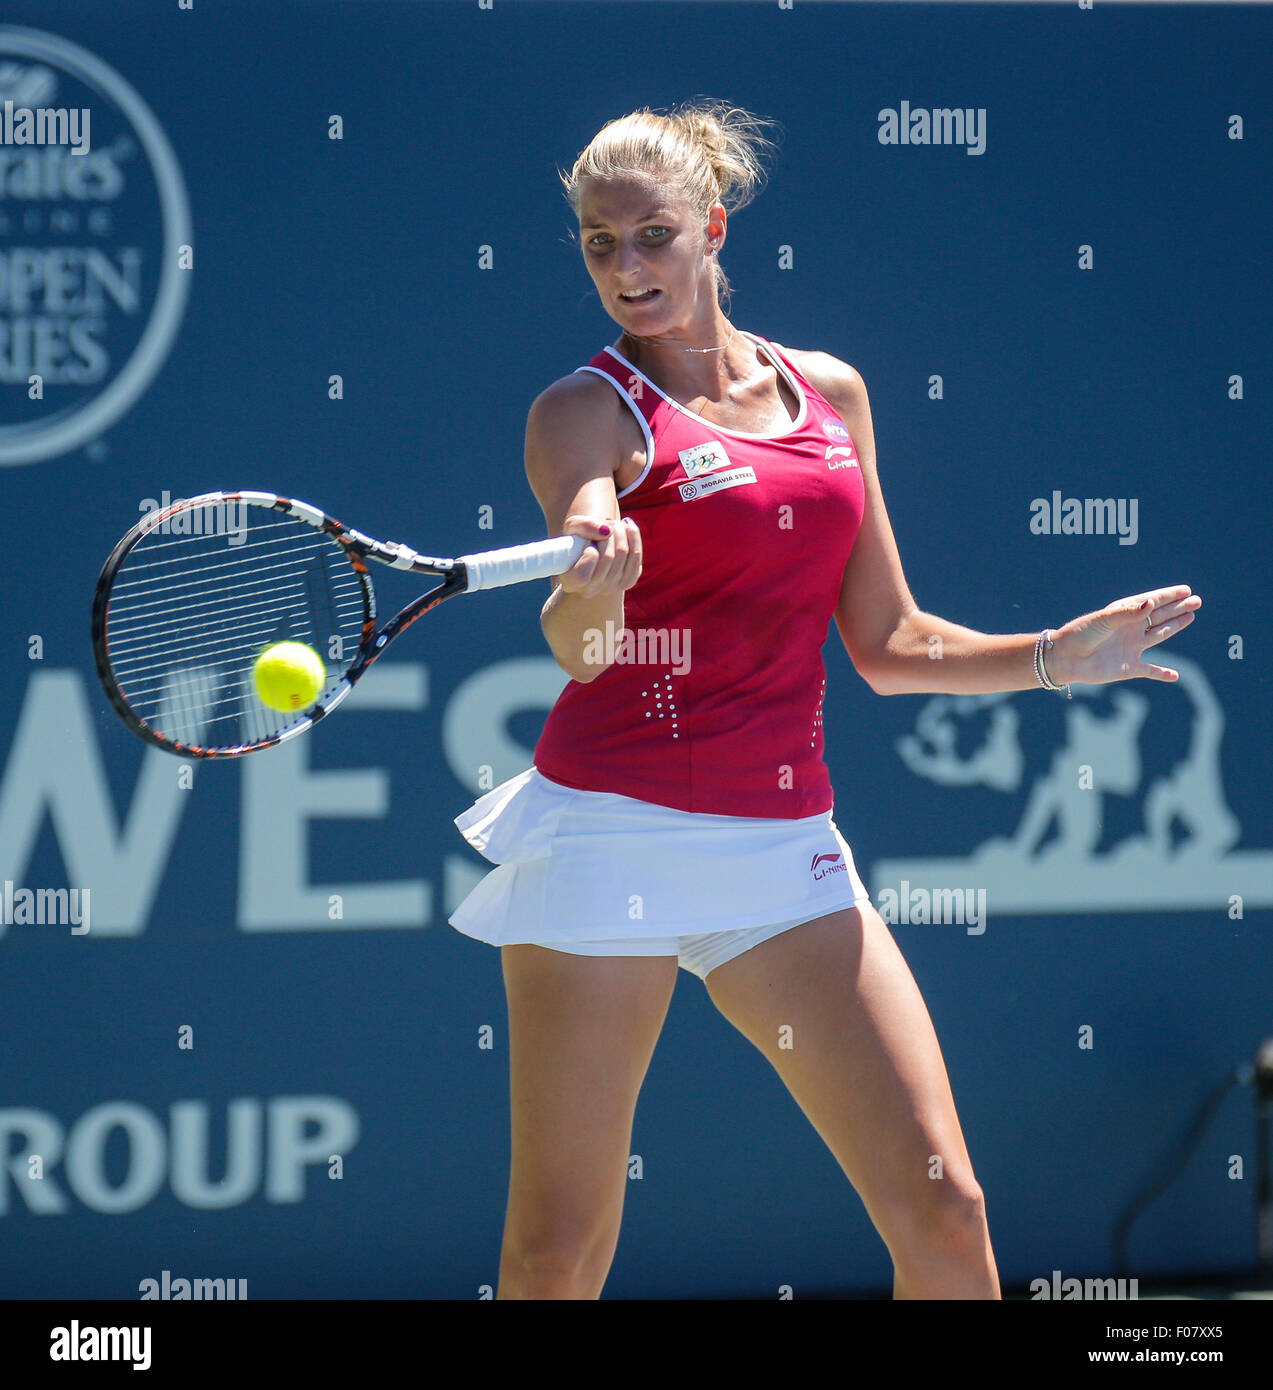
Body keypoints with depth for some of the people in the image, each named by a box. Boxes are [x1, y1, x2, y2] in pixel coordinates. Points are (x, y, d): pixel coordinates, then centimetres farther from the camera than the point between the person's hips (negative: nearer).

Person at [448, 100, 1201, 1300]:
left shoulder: (831, 393, 11)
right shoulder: (585, 413, -3)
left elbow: (889, 646, 18)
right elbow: (578, 650, -20)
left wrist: (1058, 657, 7)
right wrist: (588, 596, -41)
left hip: (783, 842, 4)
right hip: (613, 830, -4)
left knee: (942, 1210, -5)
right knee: (556, 1248, -5)